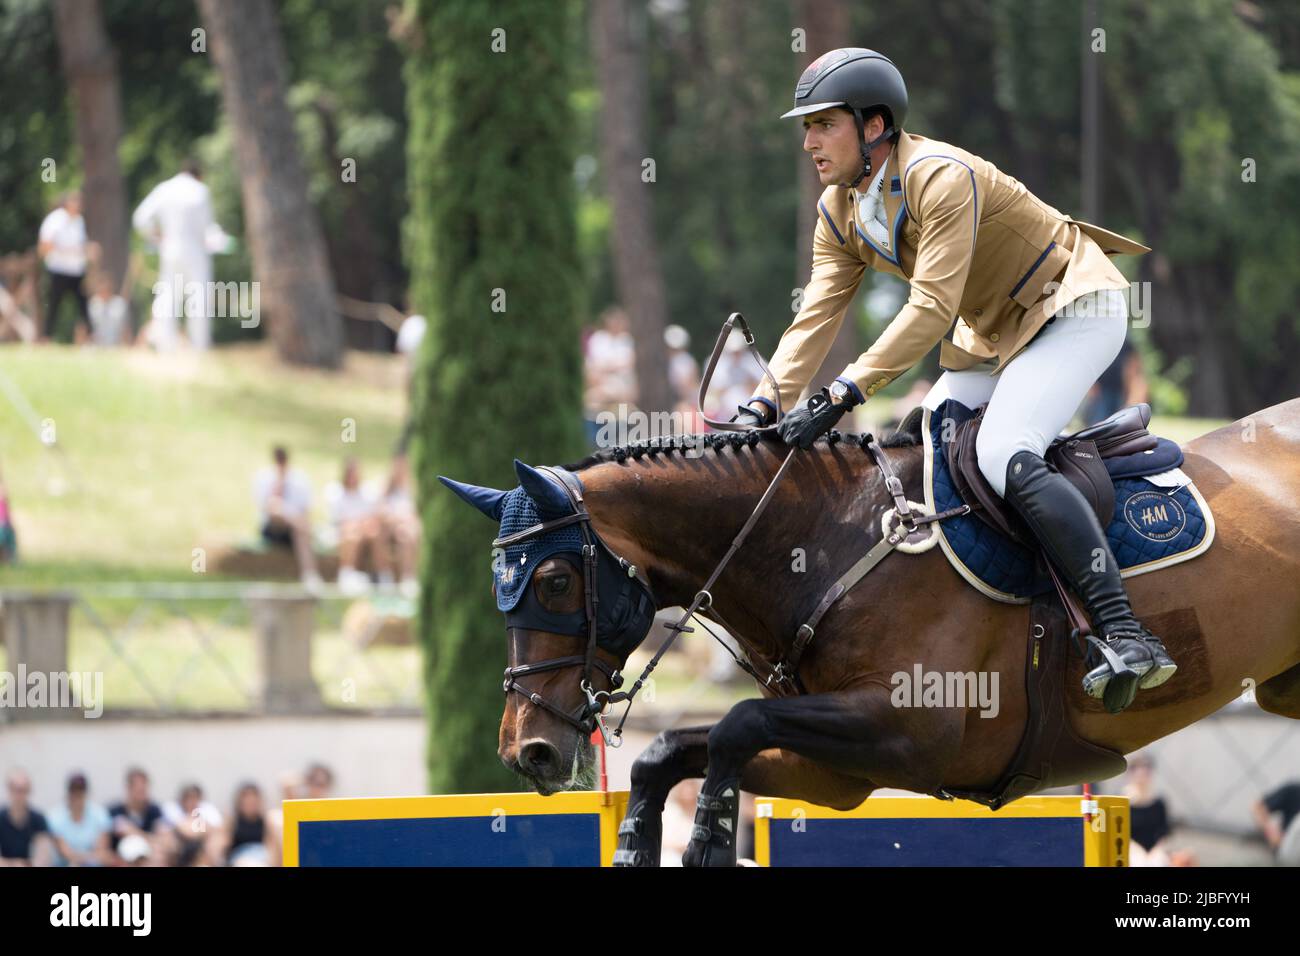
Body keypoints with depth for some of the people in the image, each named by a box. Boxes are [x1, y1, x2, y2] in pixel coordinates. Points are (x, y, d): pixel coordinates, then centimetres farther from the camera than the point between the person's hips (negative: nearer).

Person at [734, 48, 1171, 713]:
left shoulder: (941, 177, -27)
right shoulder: (838, 213, 1)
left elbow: (931, 309, -33)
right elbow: (815, 319, -3)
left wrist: (843, 395, -39)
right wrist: (763, 404, -20)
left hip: (1074, 308, -10)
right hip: (994, 330, 10)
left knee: (1003, 456, -28)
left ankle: (1127, 638, -36)